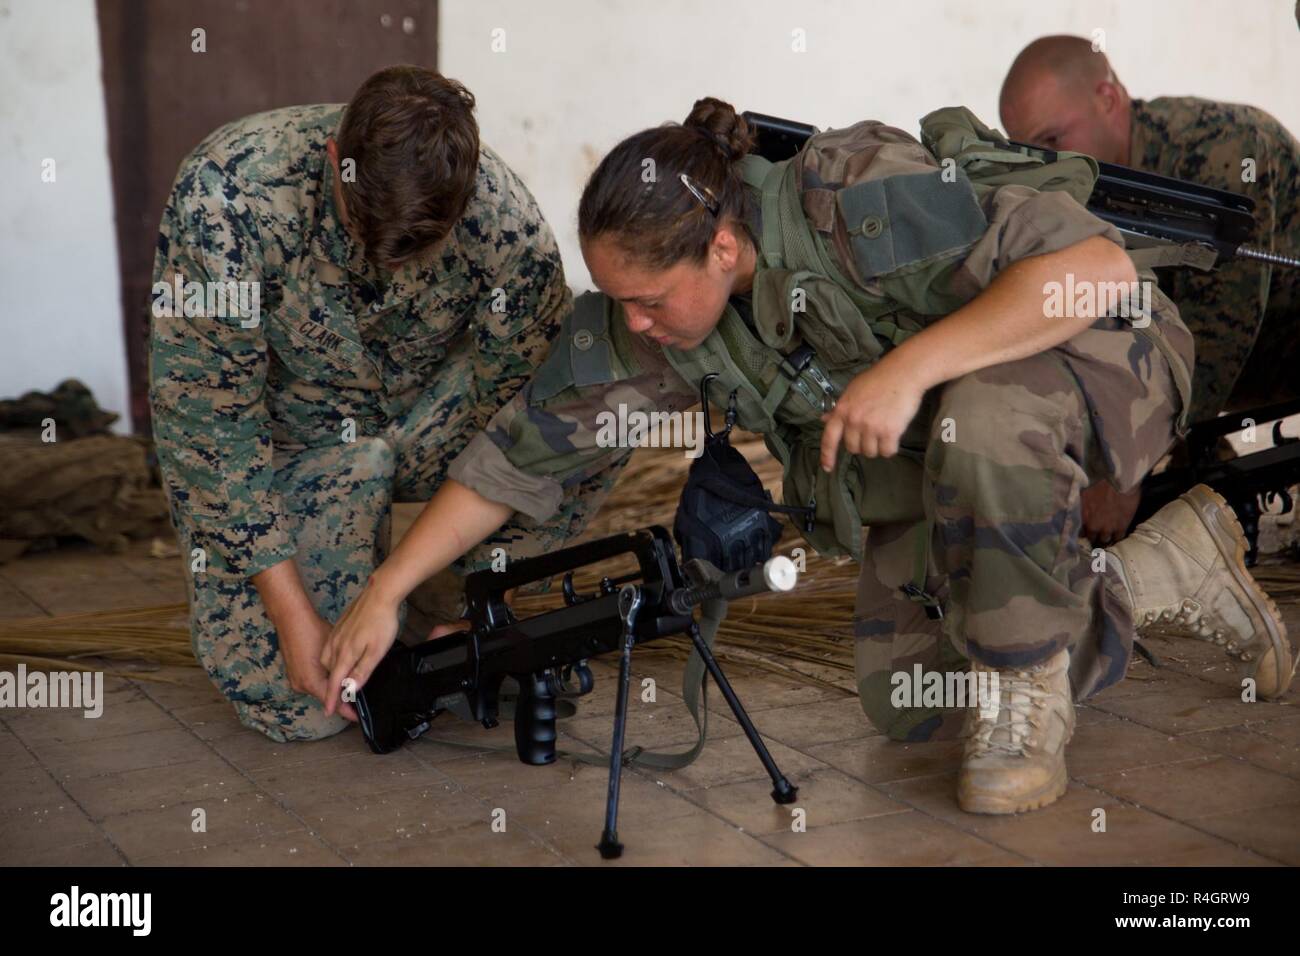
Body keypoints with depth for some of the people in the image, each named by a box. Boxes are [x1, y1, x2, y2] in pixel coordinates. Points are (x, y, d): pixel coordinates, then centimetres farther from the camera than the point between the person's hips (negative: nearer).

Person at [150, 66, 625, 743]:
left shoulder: (506, 221, -27)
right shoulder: (224, 197, -31)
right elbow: (205, 415, -25)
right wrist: (291, 612, -27)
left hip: (423, 421, 2)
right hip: (277, 438, -2)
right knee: (296, 704, -22)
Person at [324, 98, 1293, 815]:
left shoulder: (857, 201, -36)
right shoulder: (643, 321, -14)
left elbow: (1098, 265, -41)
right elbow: (523, 448, -7)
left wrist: (909, 366, -45)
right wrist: (385, 592, -8)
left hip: (1083, 361, -7)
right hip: (925, 453, 7)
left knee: (980, 419, -42)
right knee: (905, 701, -4)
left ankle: (1025, 691, -16)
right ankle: (1175, 572, 12)